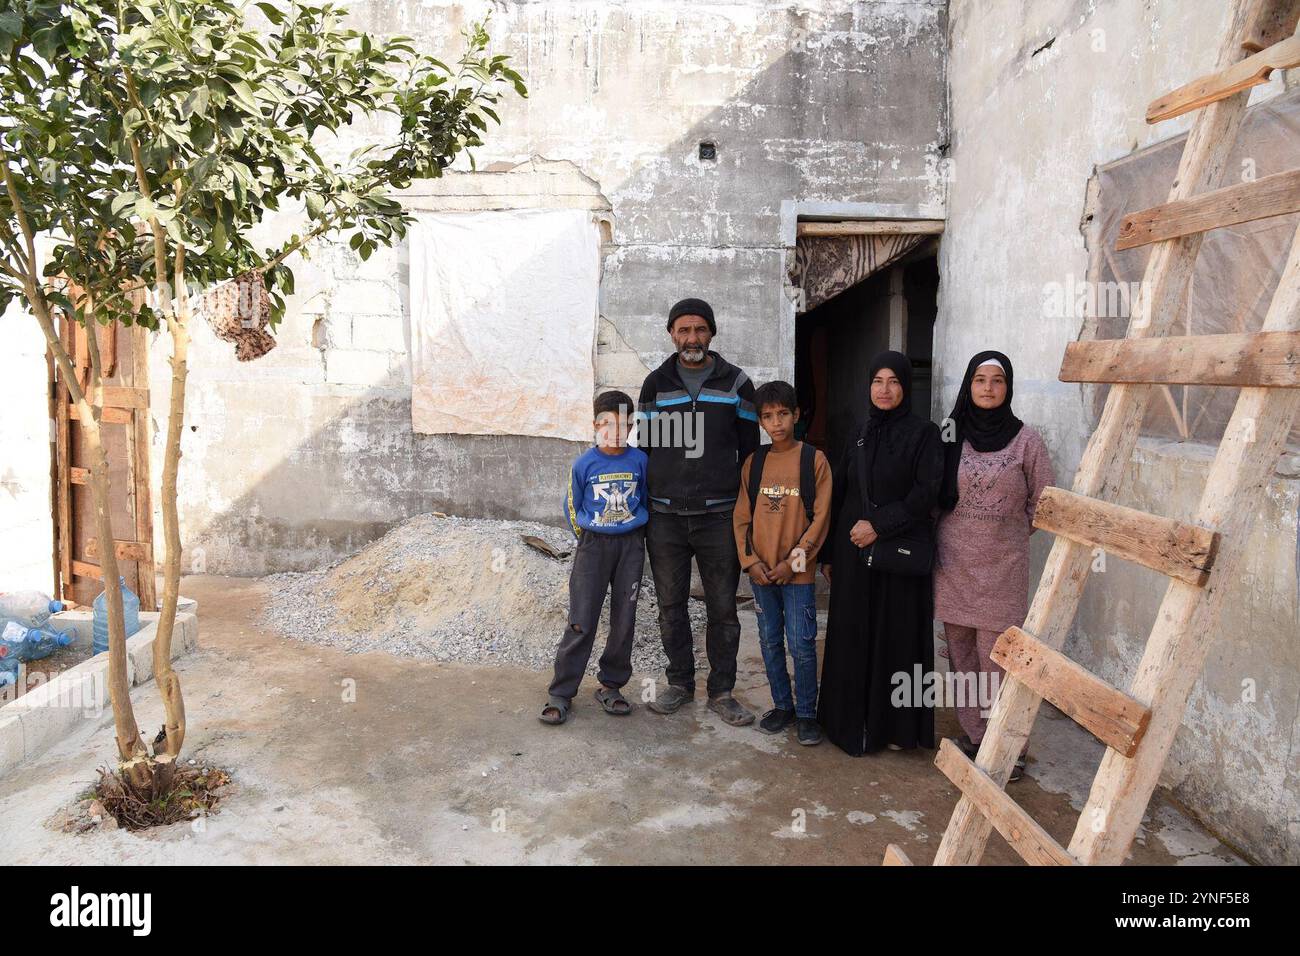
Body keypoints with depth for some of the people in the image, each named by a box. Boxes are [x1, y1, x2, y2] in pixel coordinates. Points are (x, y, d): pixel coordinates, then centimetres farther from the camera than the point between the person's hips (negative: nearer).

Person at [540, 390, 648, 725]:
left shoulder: (639, 461, -2)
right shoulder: (584, 464, -5)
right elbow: (573, 506, 8)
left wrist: (632, 537, 12)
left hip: (631, 545, 2)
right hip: (593, 546, -2)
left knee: (624, 620, 7)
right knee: (581, 622, -3)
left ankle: (611, 686, 23)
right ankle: (561, 693, 5)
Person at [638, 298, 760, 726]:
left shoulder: (737, 383, 4)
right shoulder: (655, 384, 8)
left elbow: (750, 449, 7)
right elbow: (643, 445, 11)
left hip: (718, 517, -1)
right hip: (665, 517, 2)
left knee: (723, 608, 3)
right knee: (670, 605, 9)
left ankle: (721, 691, 17)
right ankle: (679, 682, 25)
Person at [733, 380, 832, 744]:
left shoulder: (814, 460, -5)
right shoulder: (753, 463, 5)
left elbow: (820, 517, -7)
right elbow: (742, 516, 6)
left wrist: (793, 561, -11)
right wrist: (751, 560, -4)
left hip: (797, 572, -4)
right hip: (761, 572, 4)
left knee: (801, 646, -1)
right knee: (770, 643, 12)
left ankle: (806, 714, 15)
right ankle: (782, 706, 28)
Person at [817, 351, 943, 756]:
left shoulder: (924, 433, -2)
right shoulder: (860, 436, 11)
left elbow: (925, 494, -11)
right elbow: (838, 495, 11)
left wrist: (879, 524, -17)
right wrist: (828, 554, 9)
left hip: (899, 554, -4)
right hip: (853, 554, 4)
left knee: (897, 637, 3)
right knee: (852, 637, 8)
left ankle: (897, 725, 16)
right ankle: (852, 721, 21)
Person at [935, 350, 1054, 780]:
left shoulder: (1025, 439, -2)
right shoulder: (952, 435, 4)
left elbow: (1044, 500, 6)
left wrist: (1012, 530, 8)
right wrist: (960, 529, 9)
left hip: (1002, 567, -3)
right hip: (954, 564, 3)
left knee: (997, 660, -5)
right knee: (961, 656, 9)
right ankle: (972, 736, 22)